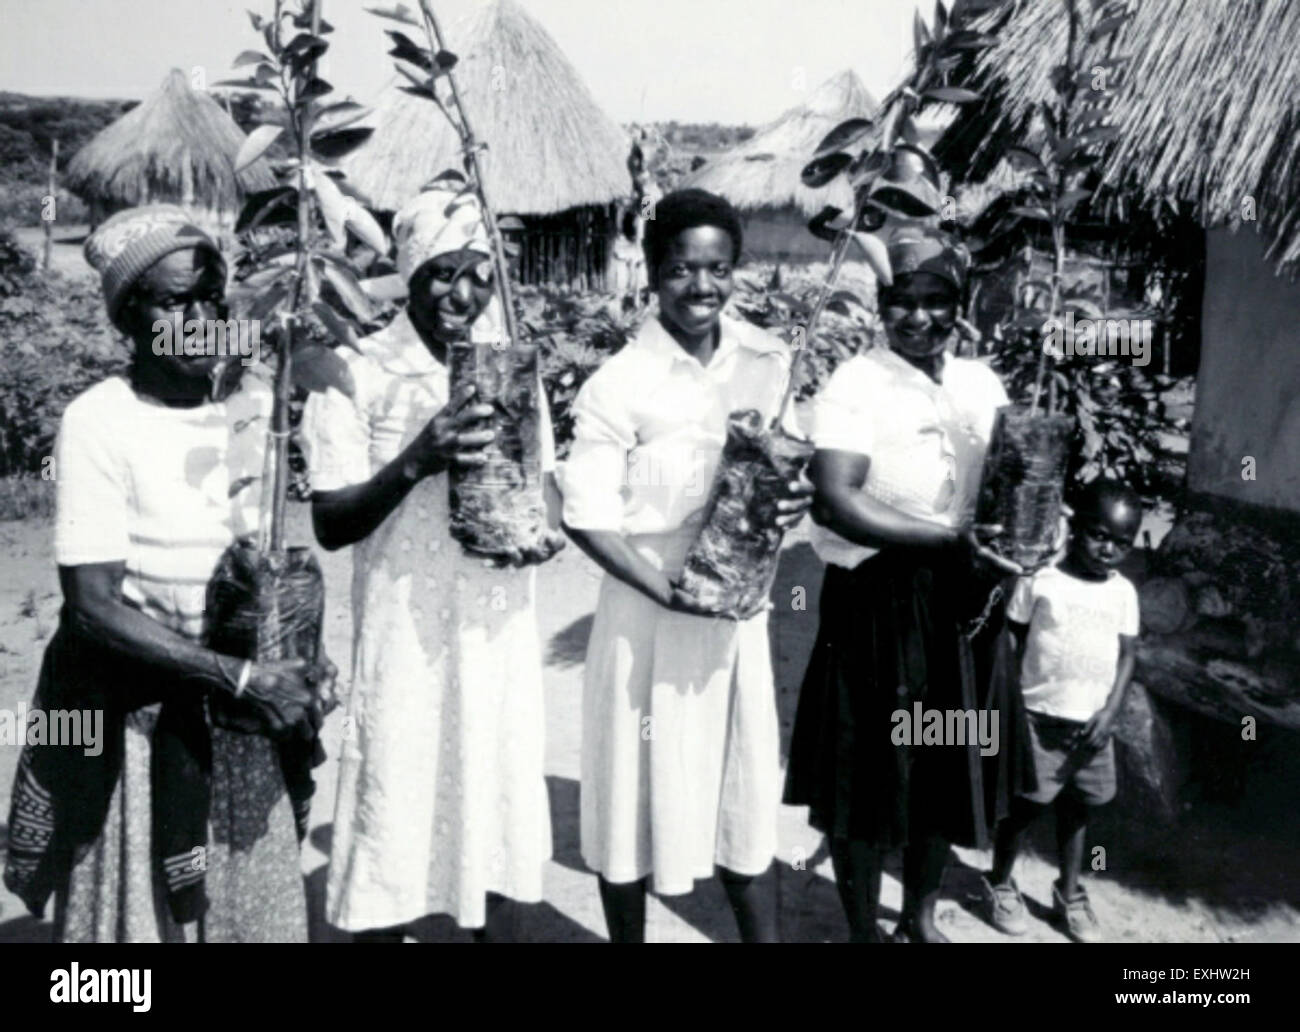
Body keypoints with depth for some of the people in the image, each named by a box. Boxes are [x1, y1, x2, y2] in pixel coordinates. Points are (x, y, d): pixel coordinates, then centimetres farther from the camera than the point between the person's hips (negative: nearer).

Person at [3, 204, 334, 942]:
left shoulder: (261, 400, -1)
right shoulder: (100, 420, -14)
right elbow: (95, 606, -17)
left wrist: (303, 664, -6)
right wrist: (243, 680, -21)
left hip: (247, 710, 4)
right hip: (135, 710, -4)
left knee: (257, 909, 14)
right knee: (139, 909, 10)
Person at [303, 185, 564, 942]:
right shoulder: (358, 375, -9)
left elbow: (545, 471, 14)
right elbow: (331, 525, -10)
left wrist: (548, 524, -9)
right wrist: (416, 460, -25)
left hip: (501, 625, 4)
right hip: (405, 632, -4)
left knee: (501, 795, 15)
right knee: (396, 805, 4)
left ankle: (498, 925, 34)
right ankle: (387, 924, 25)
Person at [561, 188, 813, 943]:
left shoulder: (769, 362, 2)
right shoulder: (618, 387, -14)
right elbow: (586, 517, -14)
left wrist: (793, 497, -7)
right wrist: (665, 587, -24)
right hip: (648, 611, -4)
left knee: (748, 790, 15)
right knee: (638, 794, 9)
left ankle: (764, 934, 32)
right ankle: (629, 936, 29)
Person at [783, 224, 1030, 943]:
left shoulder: (982, 385, 8)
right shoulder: (853, 385, -11)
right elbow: (835, 501, -23)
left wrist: (994, 559, -8)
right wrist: (951, 540, -27)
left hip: (959, 602, 6)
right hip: (876, 602, -6)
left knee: (946, 770, 17)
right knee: (867, 776, 5)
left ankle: (920, 917, 39)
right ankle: (863, 930, 25)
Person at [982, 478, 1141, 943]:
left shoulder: (1124, 592, 2)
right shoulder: (1040, 581, -9)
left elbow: (1126, 656, 3)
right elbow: (1011, 642, -3)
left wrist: (1110, 712, -7)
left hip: (1092, 723, 4)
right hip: (1040, 717, -4)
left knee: (1076, 807, 16)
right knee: (1026, 804, 4)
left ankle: (1069, 893, 33)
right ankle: (999, 883, 25)